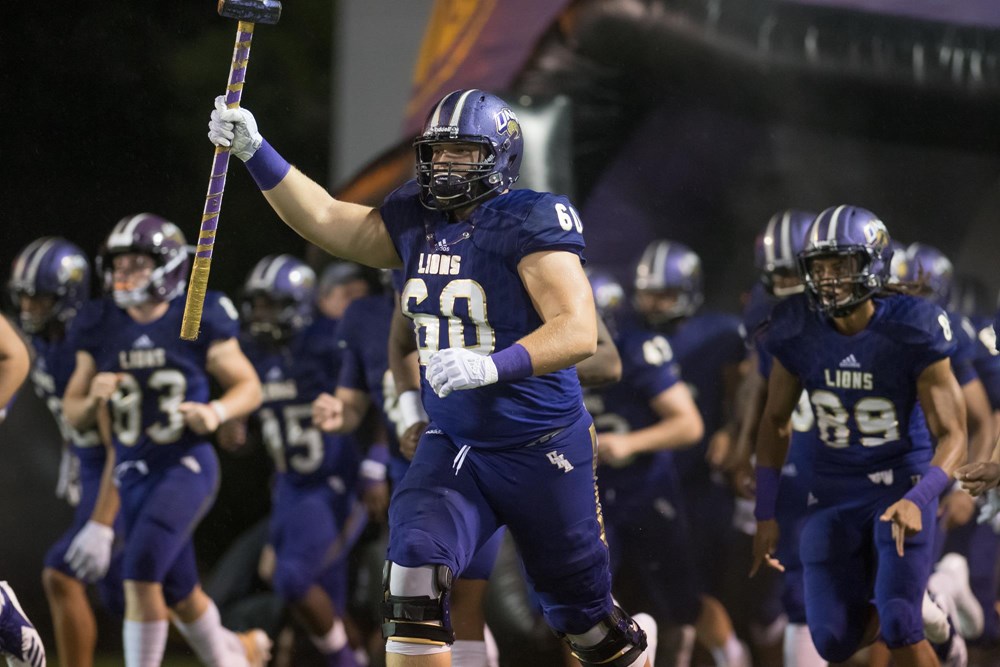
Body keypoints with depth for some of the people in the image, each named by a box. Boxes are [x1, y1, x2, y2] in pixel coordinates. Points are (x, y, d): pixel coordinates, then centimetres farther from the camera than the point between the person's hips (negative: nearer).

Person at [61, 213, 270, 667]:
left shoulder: (197, 321, -8)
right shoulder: (100, 328, 1)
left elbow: (248, 387, 0)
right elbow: (74, 415, 7)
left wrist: (217, 412, -20)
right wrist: (94, 398, -15)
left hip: (186, 464, -5)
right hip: (133, 473, 5)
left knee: (141, 571, -22)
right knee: (180, 596, 14)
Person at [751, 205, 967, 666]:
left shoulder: (911, 331, -18)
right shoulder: (797, 332, -7)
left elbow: (951, 437, -17)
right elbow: (775, 423, 7)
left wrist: (917, 501, -35)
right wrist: (764, 515, 4)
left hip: (903, 486, -4)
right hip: (834, 494, 4)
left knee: (900, 630, -20)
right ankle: (919, 612, 34)